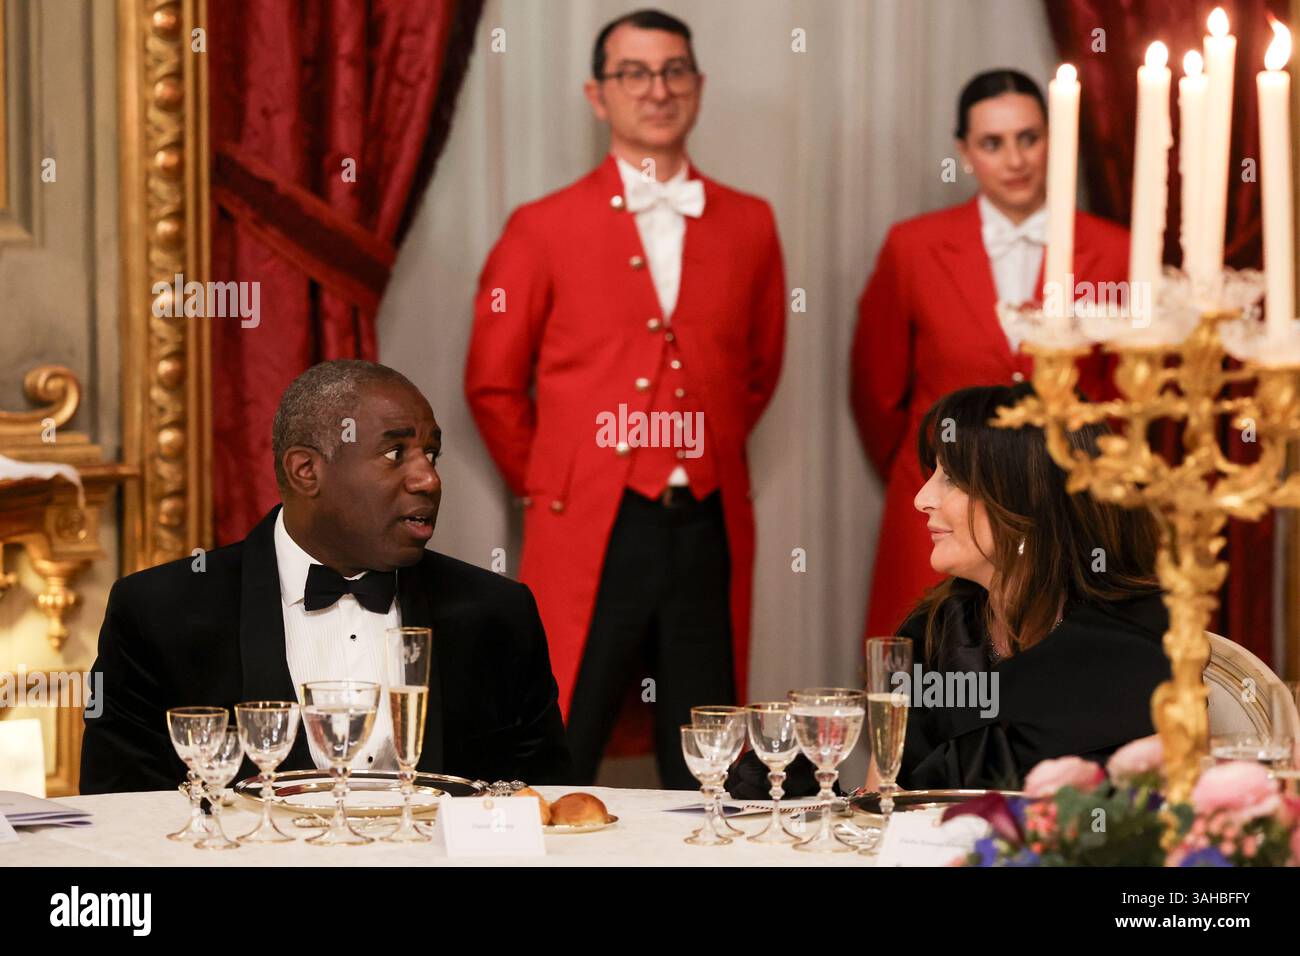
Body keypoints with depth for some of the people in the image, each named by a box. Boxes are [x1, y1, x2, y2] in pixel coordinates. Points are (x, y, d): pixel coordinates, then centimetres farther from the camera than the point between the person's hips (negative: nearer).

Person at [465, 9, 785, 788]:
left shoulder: (749, 225, 9)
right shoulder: (545, 229, 1)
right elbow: (494, 384, 7)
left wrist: (710, 461, 14)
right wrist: (545, 487, 8)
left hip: (710, 531, 3)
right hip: (589, 535, -3)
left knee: (704, 769, 10)